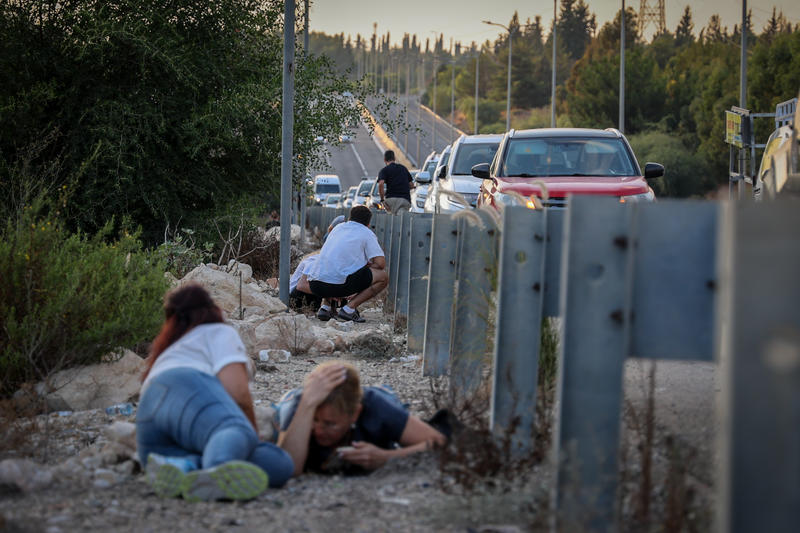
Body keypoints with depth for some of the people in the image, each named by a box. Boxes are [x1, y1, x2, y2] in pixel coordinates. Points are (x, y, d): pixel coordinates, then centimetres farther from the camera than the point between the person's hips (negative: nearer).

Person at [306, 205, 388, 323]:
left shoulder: (338, 227, 26)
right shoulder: (367, 233, 8)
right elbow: (381, 263, -1)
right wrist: (369, 265, 20)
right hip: (337, 284, -7)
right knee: (383, 277, 6)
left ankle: (325, 306, 15)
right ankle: (349, 308, -5)